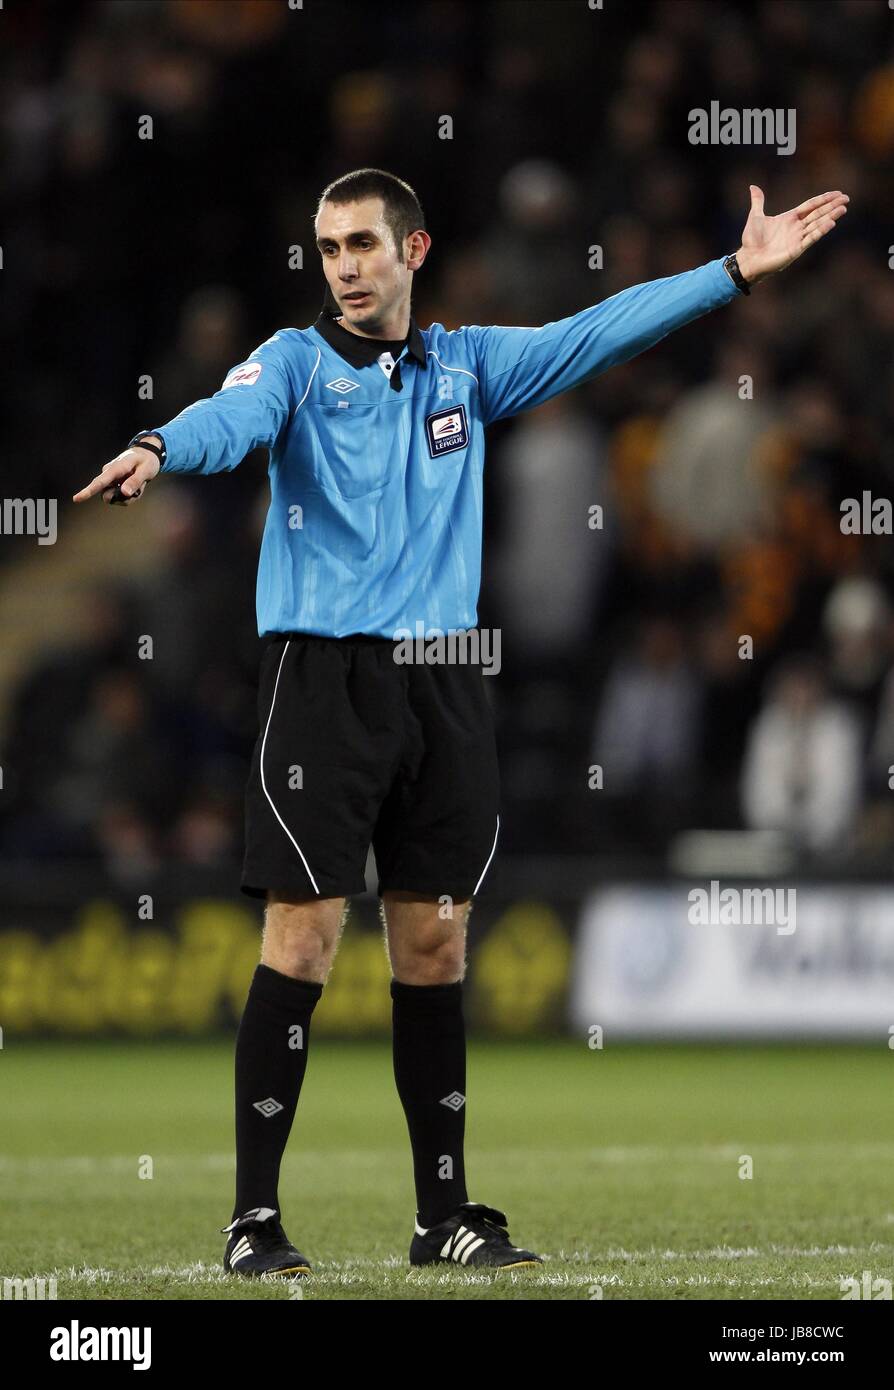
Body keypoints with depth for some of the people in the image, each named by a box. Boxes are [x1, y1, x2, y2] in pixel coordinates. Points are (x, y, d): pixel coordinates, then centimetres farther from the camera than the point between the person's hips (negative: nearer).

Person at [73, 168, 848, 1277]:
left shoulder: (467, 365, 14)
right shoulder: (294, 363, 0)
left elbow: (599, 333, 11)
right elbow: (231, 417, -20)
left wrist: (737, 270, 4)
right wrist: (156, 449, -42)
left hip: (442, 687, 4)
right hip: (324, 677, -4)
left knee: (435, 950, 8)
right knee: (300, 944, -7)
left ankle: (445, 1214, 15)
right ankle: (254, 1218, -4)